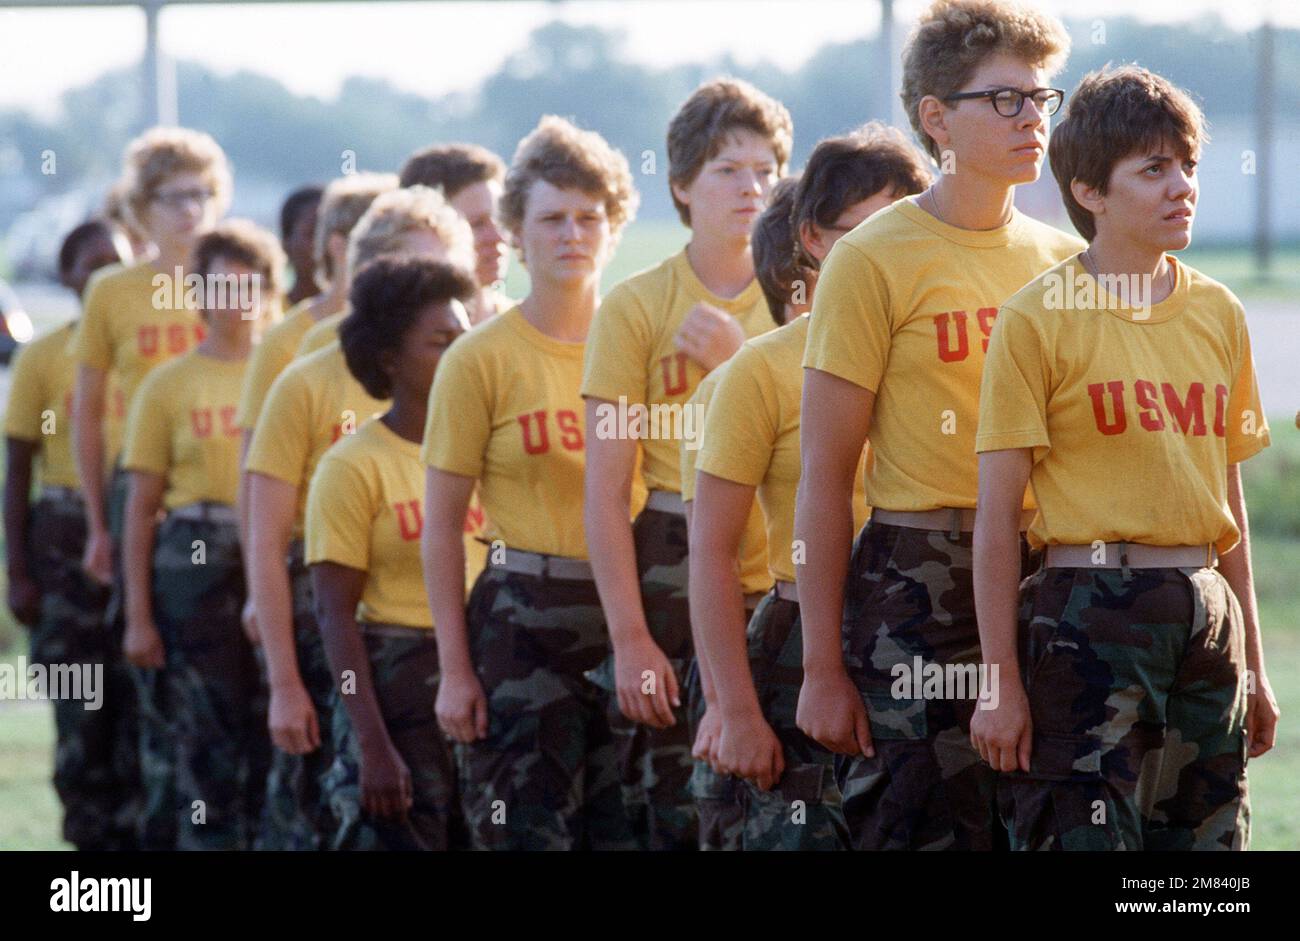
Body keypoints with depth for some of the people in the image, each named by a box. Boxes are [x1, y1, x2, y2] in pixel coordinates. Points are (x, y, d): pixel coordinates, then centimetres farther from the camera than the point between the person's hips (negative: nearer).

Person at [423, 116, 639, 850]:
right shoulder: (482, 358, -1)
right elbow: (442, 525, -1)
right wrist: (455, 670, -5)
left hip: (630, 617, 3)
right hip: (526, 619, -3)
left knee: (629, 828, 2)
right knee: (528, 830, -3)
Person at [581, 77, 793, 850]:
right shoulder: (638, 308, 2)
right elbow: (606, 492, -1)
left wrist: (739, 363, -12)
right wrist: (629, 637, -9)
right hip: (673, 575, -2)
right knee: (674, 818, -4)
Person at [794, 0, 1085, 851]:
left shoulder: (1064, 261, 13)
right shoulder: (875, 259, -3)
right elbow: (824, 477, -5)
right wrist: (823, 668, -9)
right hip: (919, 583, -5)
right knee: (927, 832, -7)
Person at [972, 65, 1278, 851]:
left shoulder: (1218, 313, 11)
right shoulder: (1040, 318, -5)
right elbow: (996, 516, -7)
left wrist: (1253, 666, 17)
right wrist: (1001, 683, -11)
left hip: (1206, 616, 6)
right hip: (1088, 616, -5)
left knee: (1208, 832, 7)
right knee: (1082, 834, -8)